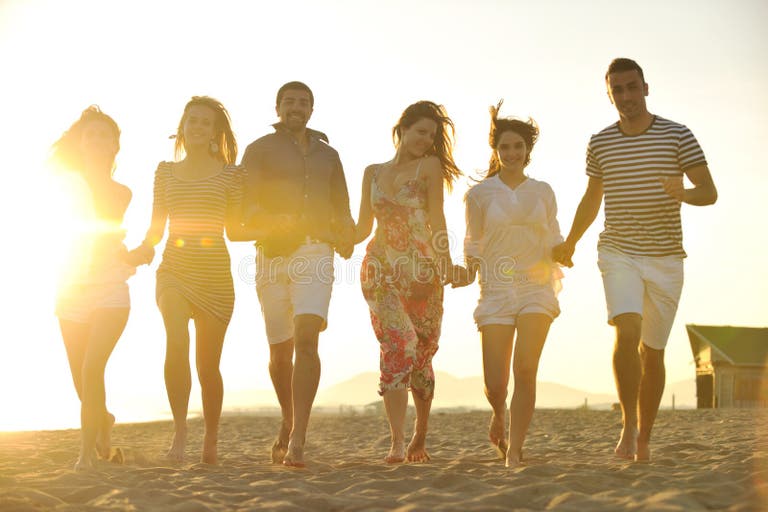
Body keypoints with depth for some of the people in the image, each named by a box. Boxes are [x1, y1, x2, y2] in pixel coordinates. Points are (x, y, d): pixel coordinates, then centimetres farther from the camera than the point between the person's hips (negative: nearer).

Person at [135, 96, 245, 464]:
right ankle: (180, 431, -17)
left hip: (215, 275, 0)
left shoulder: (228, 174, 7)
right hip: (174, 269, 1)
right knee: (176, 340, -26)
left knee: (207, 364, 4)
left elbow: (234, 231, 7)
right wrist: (144, 249, -10)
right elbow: (156, 227, 11)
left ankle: (211, 441, 23)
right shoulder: (166, 171, 12)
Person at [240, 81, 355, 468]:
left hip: (315, 252, 1)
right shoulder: (259, 150, 10)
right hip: (273, 252, -1)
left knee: (306, 338, -18)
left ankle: (297, 441, -23)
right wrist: (272, 220, -25)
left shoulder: (328, 154, 21)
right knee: (280, 349, 6)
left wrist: (346, 237, 3)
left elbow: (341, 207, 25)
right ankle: (289, 421, 32)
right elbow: (246, 205, -4)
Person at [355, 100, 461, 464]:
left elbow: (437, 219, -5)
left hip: (421, 270, -1)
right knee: (398, 344, -18)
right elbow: (362, 228, 18)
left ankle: (420, 436, 26)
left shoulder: (430, 166, 6)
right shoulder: (373, 173, 15)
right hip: (380, 268, 1)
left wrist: (444, 259, -17)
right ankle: (397, 443, -20)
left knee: (421, 354, 5)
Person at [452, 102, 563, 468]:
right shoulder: (480, 194, 5)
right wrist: (467, 274, -10)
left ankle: (514, 452, -4)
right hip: (496, 291, -1)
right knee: (494, 383, -4)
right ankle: (500, 416, 32)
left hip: (536, 289, 1)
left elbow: (552, 242, 15)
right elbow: (473, 245, 9)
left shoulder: (542, 192, 10)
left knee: (525, 371, -14)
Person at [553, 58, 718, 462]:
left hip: (666, 258, 0)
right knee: (627, 330, -23)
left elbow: (709, 192, -3)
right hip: (618, 253, 0)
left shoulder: (677, 136, 0)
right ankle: (628, 425, -19)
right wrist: (569, 243, 20)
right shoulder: (599, 144, 6)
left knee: (653, 350, 5)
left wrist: (684, 193, -25)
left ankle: (644, 438, 16)